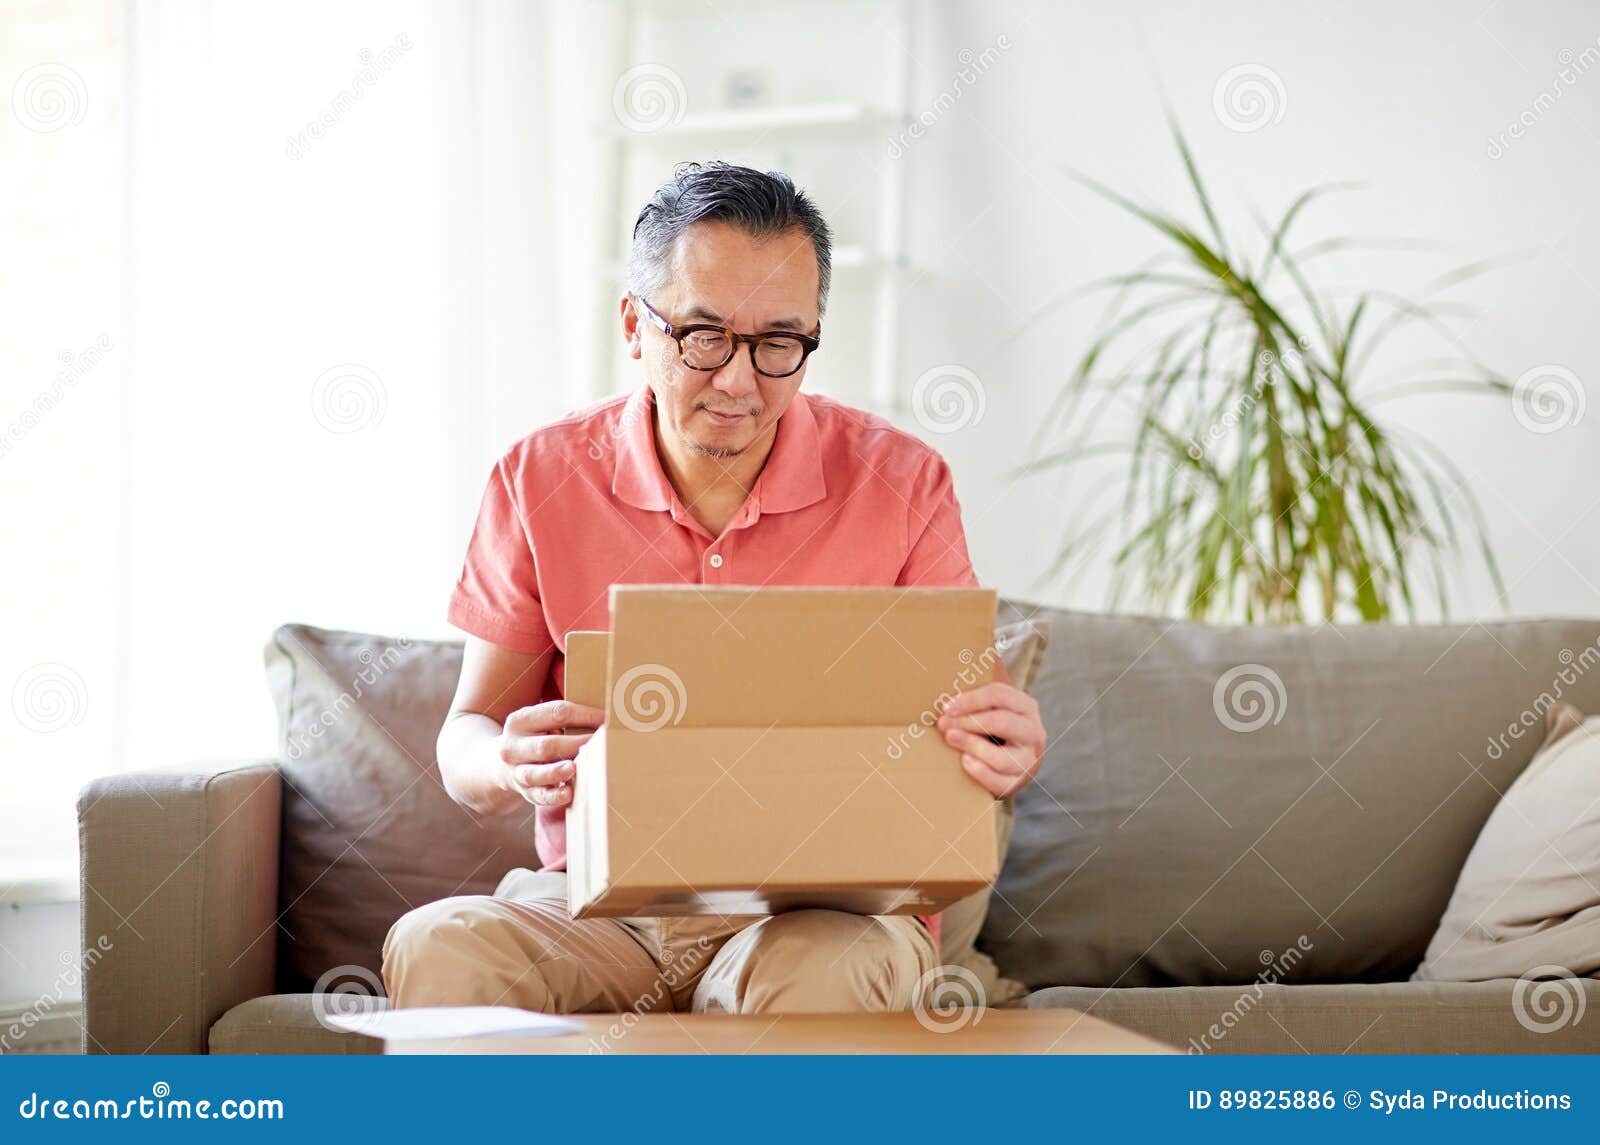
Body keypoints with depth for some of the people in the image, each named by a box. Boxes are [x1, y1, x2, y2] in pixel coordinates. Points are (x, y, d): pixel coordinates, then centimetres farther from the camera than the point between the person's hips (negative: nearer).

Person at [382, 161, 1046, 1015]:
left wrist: (1005, 754, -23)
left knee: (826, 970, -38)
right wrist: (512, 767, -21)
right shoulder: (541, 479, 4)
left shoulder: (899, 483, 2)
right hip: (600, 903, 2)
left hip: (827, 904, -2)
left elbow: (966, 719, 4)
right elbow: (466, 739, 5)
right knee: (435, 946, -30)